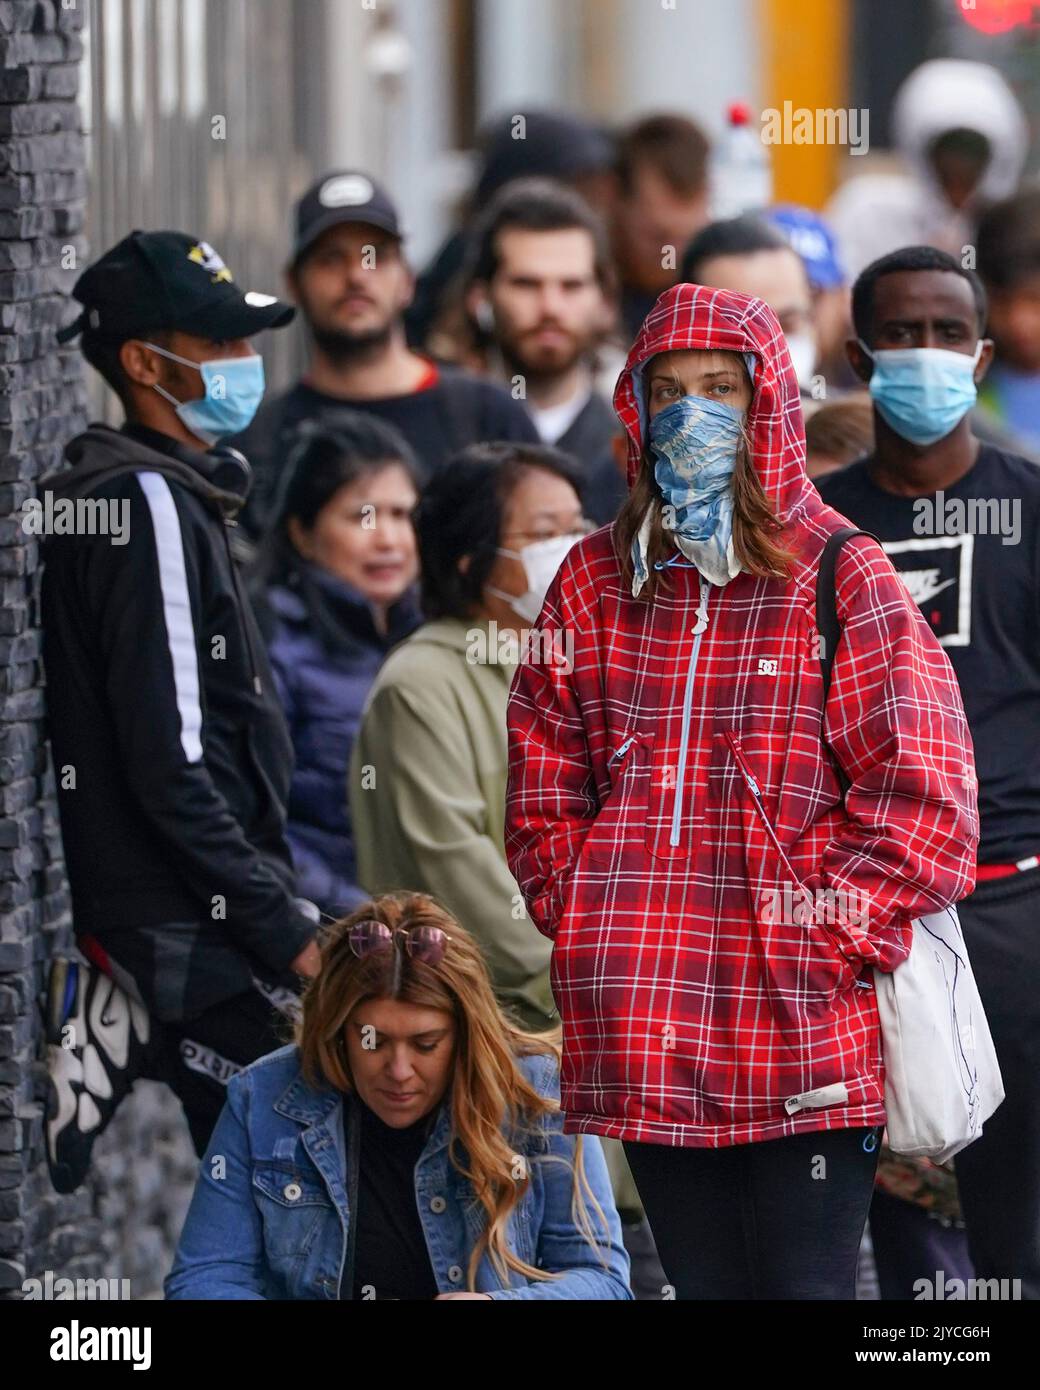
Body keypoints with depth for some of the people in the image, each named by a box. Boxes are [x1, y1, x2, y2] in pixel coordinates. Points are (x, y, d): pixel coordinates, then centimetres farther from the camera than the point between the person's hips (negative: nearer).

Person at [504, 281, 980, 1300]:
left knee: (804, 1287, -5)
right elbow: (541, 788, 17)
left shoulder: (841, 578, 0)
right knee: (699, 1285, 9)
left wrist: (822, 939, -10)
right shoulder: (594, 582, 13)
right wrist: (586, 926, 4)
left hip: (805, 1037, -4)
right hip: (646, 1043, 4)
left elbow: (926, 797, -5)